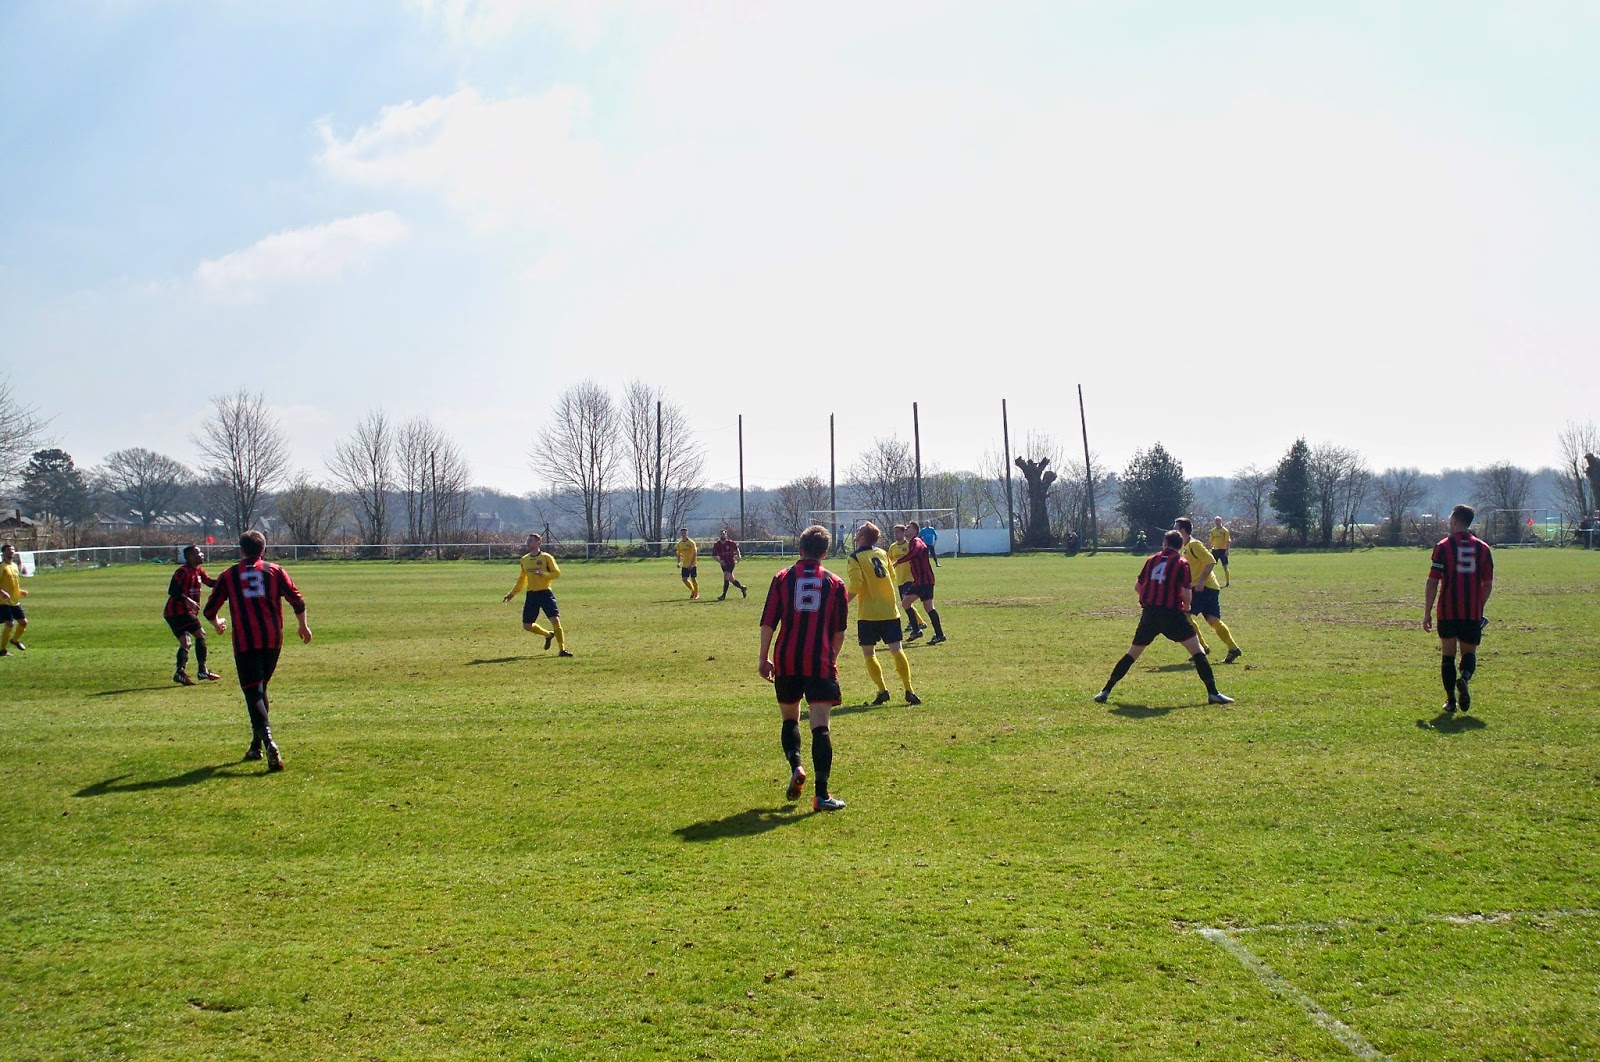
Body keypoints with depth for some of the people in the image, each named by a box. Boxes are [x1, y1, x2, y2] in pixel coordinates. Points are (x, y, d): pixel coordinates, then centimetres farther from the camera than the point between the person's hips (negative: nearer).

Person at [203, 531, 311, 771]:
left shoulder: (228, 576, 9)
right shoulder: (275, 571, 10)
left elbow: (209, 610, 13)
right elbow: (298, 601, 2)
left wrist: (218, 625, 35)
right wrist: (303, 626, 18)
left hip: (244, 641, -3)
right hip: (272, 639, 3)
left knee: (253, 691, -8)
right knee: (261, 687, 20)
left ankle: (268, 741, -29)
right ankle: (257, 744, 25)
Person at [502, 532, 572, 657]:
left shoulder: (546, 558, -3)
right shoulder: (524, 560, 11)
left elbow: (557, 573, -6)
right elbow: (522, 579, 22)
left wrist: (543, 574, -22)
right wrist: (512, 594, 20)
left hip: (545, 593, -5)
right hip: (531, 595, 5)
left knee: (555, 620, -15)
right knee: (527, 626, 1)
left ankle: (562, 649, -4)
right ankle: (548, 634, 28)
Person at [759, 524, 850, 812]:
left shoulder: (782, 578, 5)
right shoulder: (834, 583, 6)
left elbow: (768, 622, 1)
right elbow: (839, 631, 9)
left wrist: (764, 658, 9)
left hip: (786, 660, 1)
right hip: (820, 662, -1)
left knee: (790, 718, 21)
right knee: (820, 725, -4)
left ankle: (795, 768, 0)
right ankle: (822, 794, -10)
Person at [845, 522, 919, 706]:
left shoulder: (856, 558, -7)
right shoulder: (882, 553, 10)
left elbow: (855, 586, -17)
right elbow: (892, 576, 20)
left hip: (868, 613, -5)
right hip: (890, 610, 5)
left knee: (868, 653, 7)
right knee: (897, 650, 5)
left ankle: (883, 690, 0)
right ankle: (908, 690, 0)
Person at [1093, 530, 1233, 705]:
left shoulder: (1152, 560, 13)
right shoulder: (1181, 563, 0)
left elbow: (1138, 586, 17)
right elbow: (1186, 592, -8)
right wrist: (1186, 607, 11)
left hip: (1149, 613, 4)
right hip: (1172, 612, -4)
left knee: (1132, 653, 14)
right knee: (1197, 651, 1)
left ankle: (1105, 692, 11)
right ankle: (1213, 694, -6)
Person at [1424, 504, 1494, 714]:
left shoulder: (1444, 546, -3)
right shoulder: (1482, 548, 6)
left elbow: (1433, 582, -6)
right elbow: (1488, 584, 10)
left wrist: (1427, 613, -1)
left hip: (1448, 611, -2)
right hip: (1473, 612, 2)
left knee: (1448, 654, 8)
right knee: (1469, 652, 10)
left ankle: (1451, 700, 4)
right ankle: (1465, 677, -22)